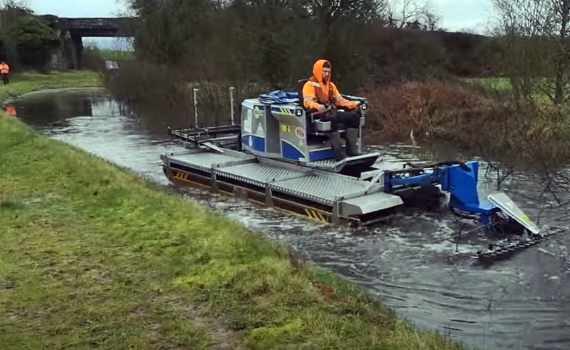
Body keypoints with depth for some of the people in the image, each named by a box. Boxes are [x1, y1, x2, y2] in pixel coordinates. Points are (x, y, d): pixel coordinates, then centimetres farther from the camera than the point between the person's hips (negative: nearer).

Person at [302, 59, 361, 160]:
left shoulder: (330, 85, 24)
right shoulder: (310, 85, 2)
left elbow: (339, 100, 19)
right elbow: (307, 102, -14)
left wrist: (353, 104, 2)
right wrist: (319, 107, -35)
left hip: (332, 113, 7)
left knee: (354, 116, -16)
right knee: (332, 119, -39)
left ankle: (351, 149, -21)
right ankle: (339, 153, -43)